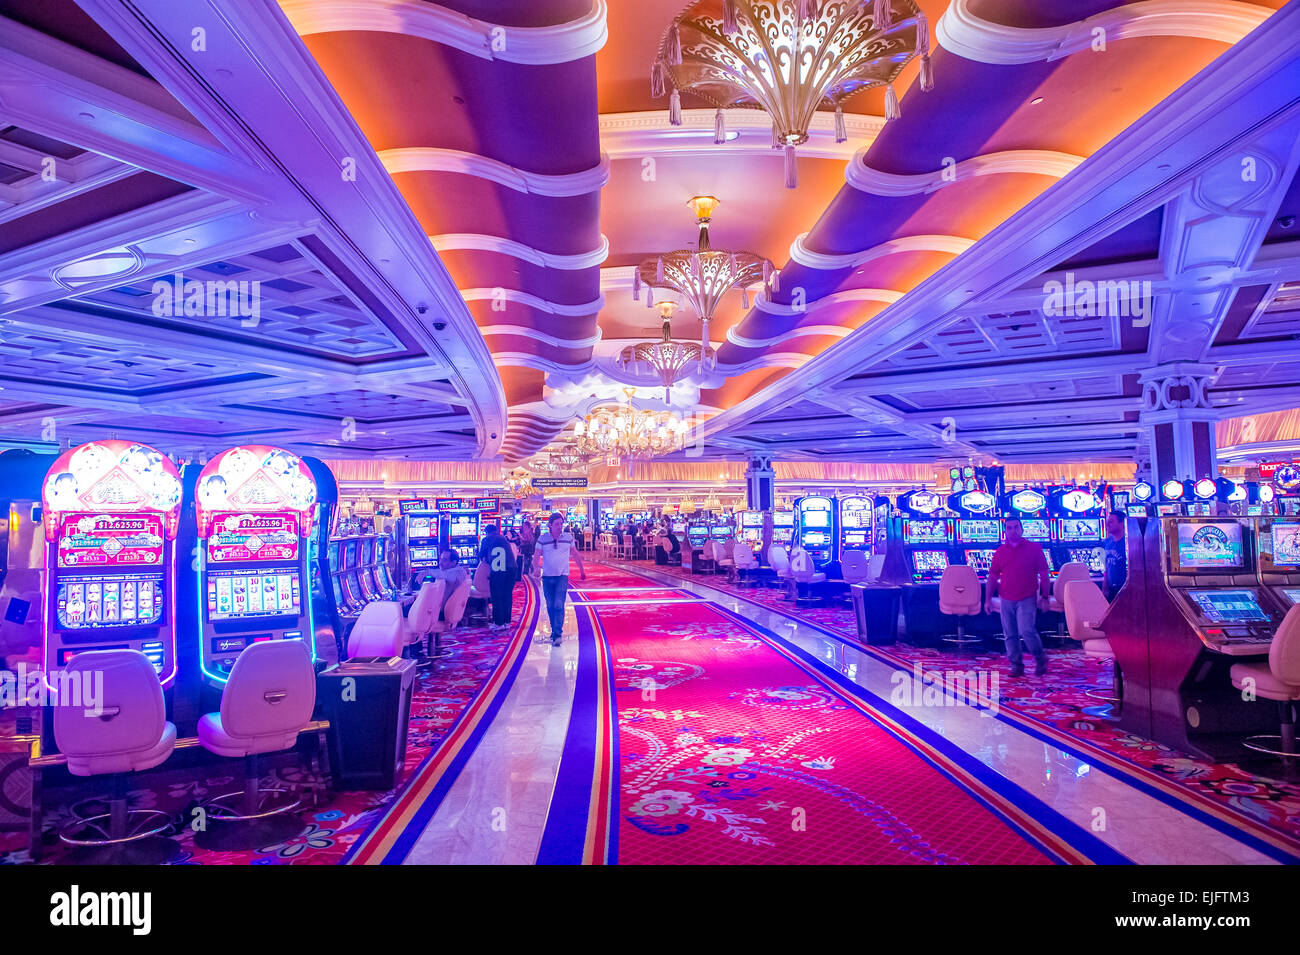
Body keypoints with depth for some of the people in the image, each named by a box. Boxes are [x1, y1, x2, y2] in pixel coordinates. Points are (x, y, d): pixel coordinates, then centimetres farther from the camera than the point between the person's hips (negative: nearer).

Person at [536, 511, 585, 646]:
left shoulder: (568, 537, 2)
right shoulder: (542, 538, -2)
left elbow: (575, 554, 14)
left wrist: (582, 569, 20)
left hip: (562, 576, -1)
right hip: (547, 577, 1)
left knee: (559, 605, -12)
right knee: (550, 606, 9)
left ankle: (557, 635, -15)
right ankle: (554, 630, 25)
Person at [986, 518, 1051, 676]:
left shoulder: (1034, 548, 1)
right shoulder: (1000, 552, 8)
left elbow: (1044, 574, 1)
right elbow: (993, 577, 10)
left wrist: (1044, 597, -4)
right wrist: (988, 599, 5)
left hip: (1027, 599, -3)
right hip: (1007, 600, 3)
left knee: (1027, 631, -13)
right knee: (1010, 635, 6)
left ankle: (1041, 659, 12)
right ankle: (1016, 665, 18)